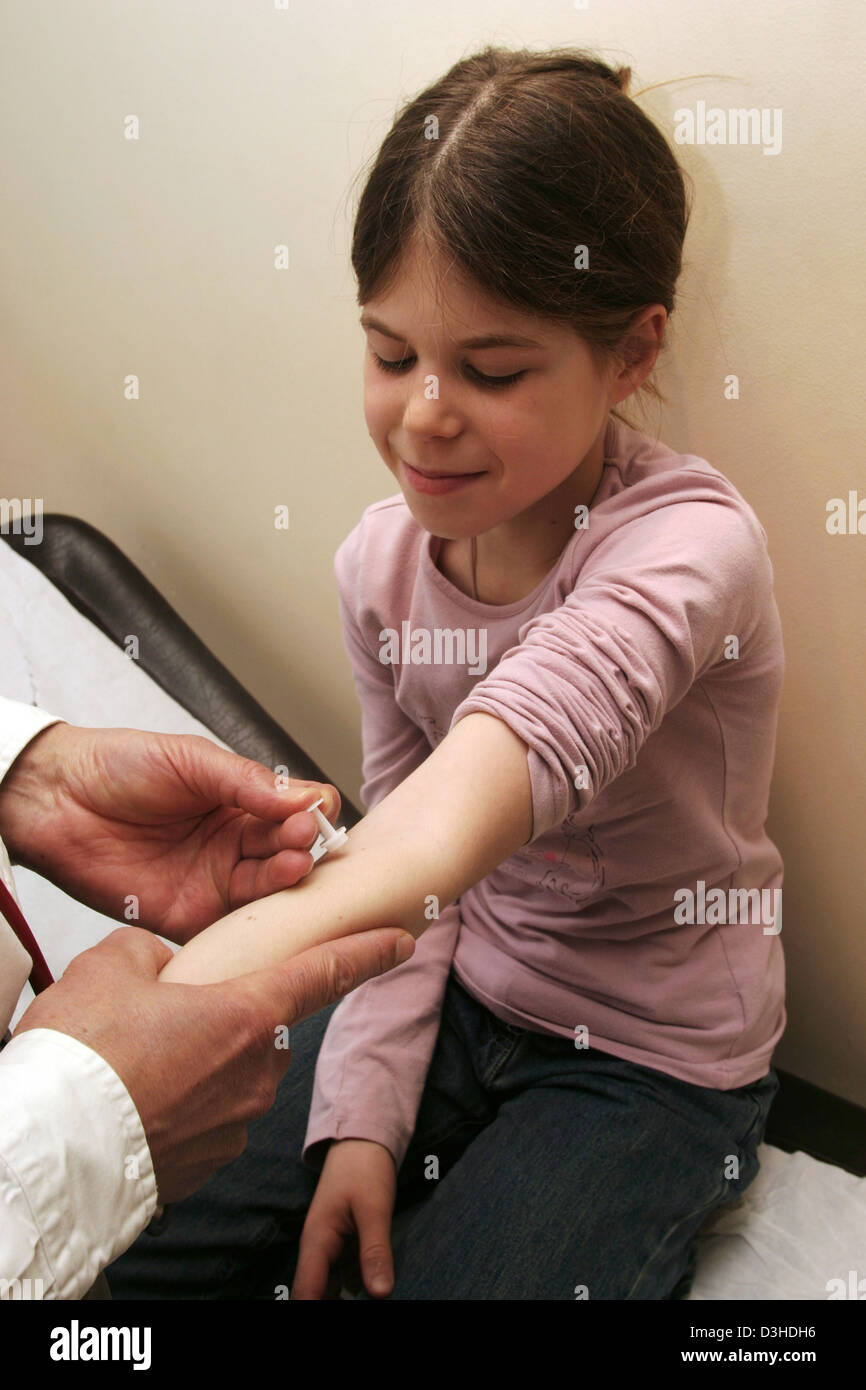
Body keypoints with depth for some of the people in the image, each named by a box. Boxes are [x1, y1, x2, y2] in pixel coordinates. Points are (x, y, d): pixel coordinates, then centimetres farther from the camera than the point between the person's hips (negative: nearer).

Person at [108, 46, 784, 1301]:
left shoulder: (688, 543, -24)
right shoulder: (383, 561, -6)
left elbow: (525, 738, -45)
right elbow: (403, 854, -1)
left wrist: (271, 934, -62)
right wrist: (363, 1114, -7)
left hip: (652, 1058, -4)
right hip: (456, 997, 5)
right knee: (122, 1251, 4)